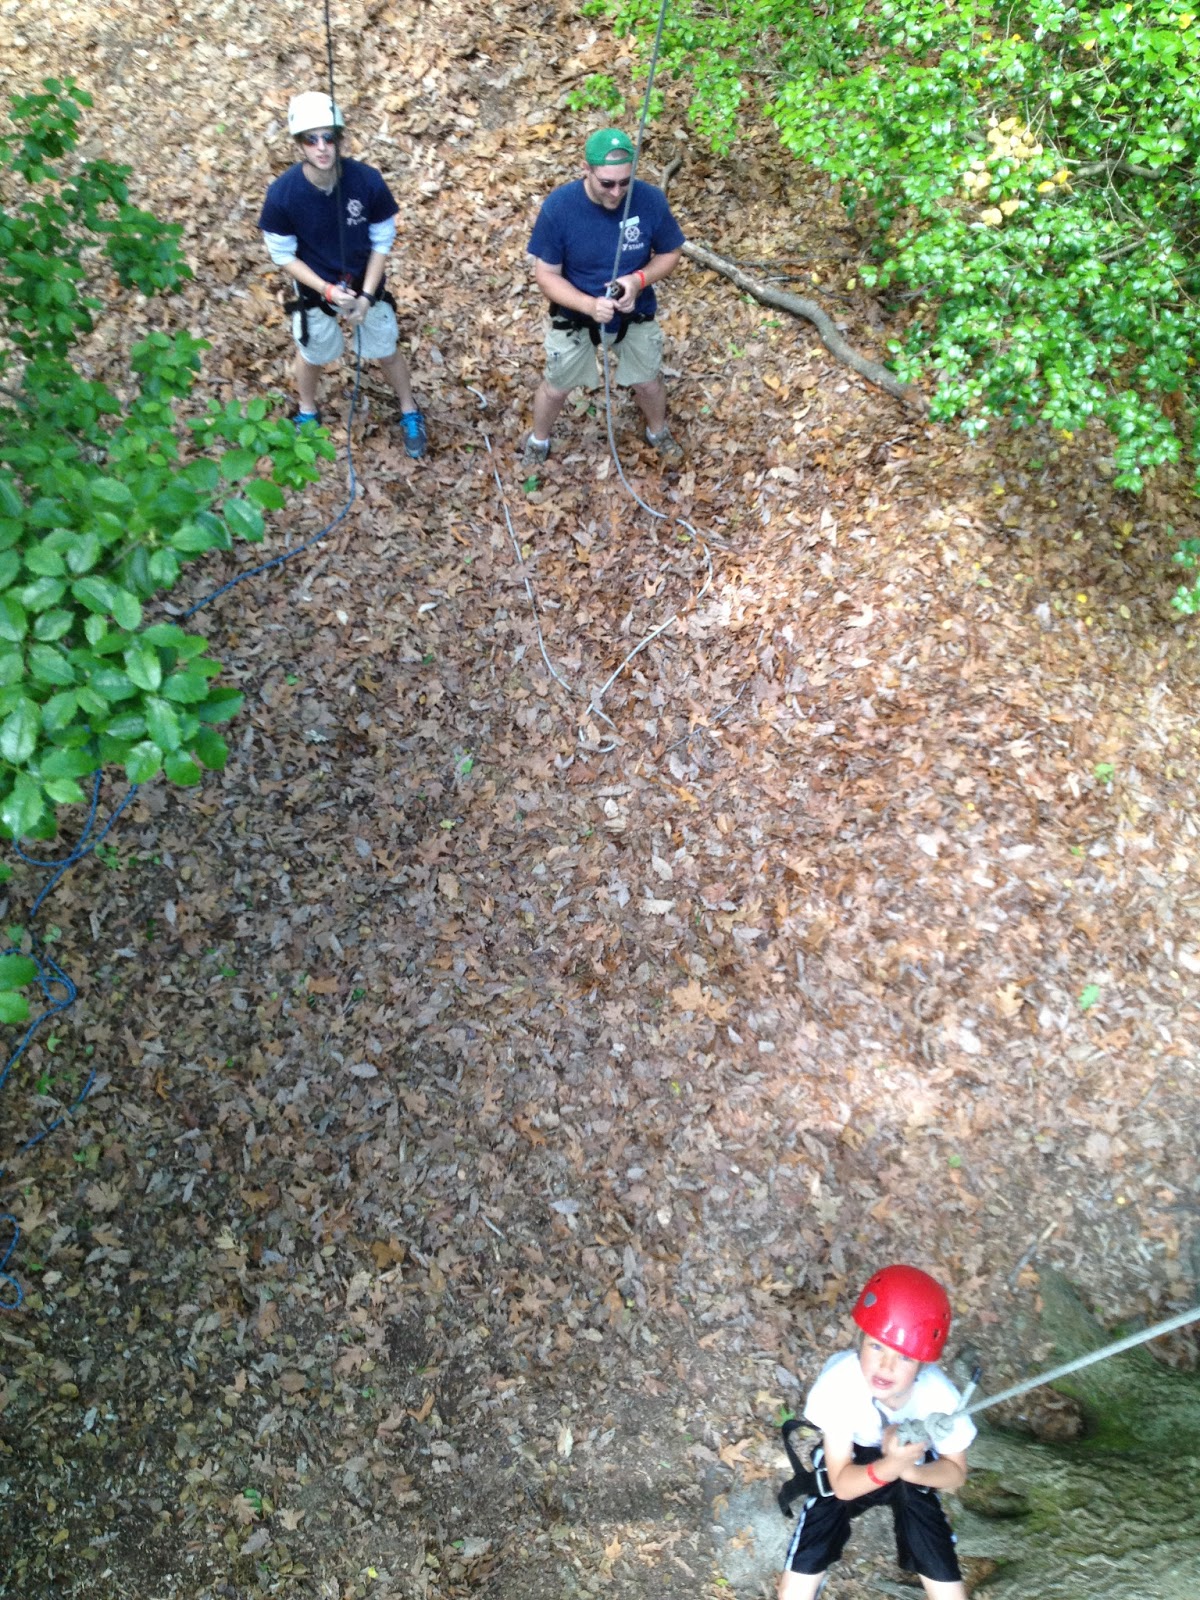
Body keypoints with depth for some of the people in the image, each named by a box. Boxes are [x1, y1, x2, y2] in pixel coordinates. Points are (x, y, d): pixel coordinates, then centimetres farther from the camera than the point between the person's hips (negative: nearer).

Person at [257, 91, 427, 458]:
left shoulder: (368, 181, -25)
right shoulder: (282, 194, -27)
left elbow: (382, 242, -11)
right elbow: (283, 256, -14)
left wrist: (367, 296, -17)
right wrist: (327, 290, -24)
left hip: (365, 285, 0)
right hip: (315, 290, 0)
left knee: (386, 353, 18)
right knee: (311, 355, 23)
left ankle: (410, 413, 44)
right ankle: (307, 412, 52)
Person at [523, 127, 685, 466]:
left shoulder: (651, 200, -23)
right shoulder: (558, 206, -28)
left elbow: (671, 253, -8)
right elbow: (546, 275, -21)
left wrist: (639, 280, -28)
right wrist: (589, 305, -37)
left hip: (636, 314, 1)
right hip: (574, 316, -1)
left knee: (648, 383, 22)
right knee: (556, 387, 19)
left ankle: (658, 432, 54)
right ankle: (538, 441, 49)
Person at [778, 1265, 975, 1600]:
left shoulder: (940, 1396, -32)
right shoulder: (838, 1380, -36)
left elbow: (955, 1472, -12)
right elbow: (842, 1484, -27)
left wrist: (908, 1468, -33)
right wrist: (890, 1466, -47)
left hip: (916, 1469, 1)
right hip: (851, 1468, -1)